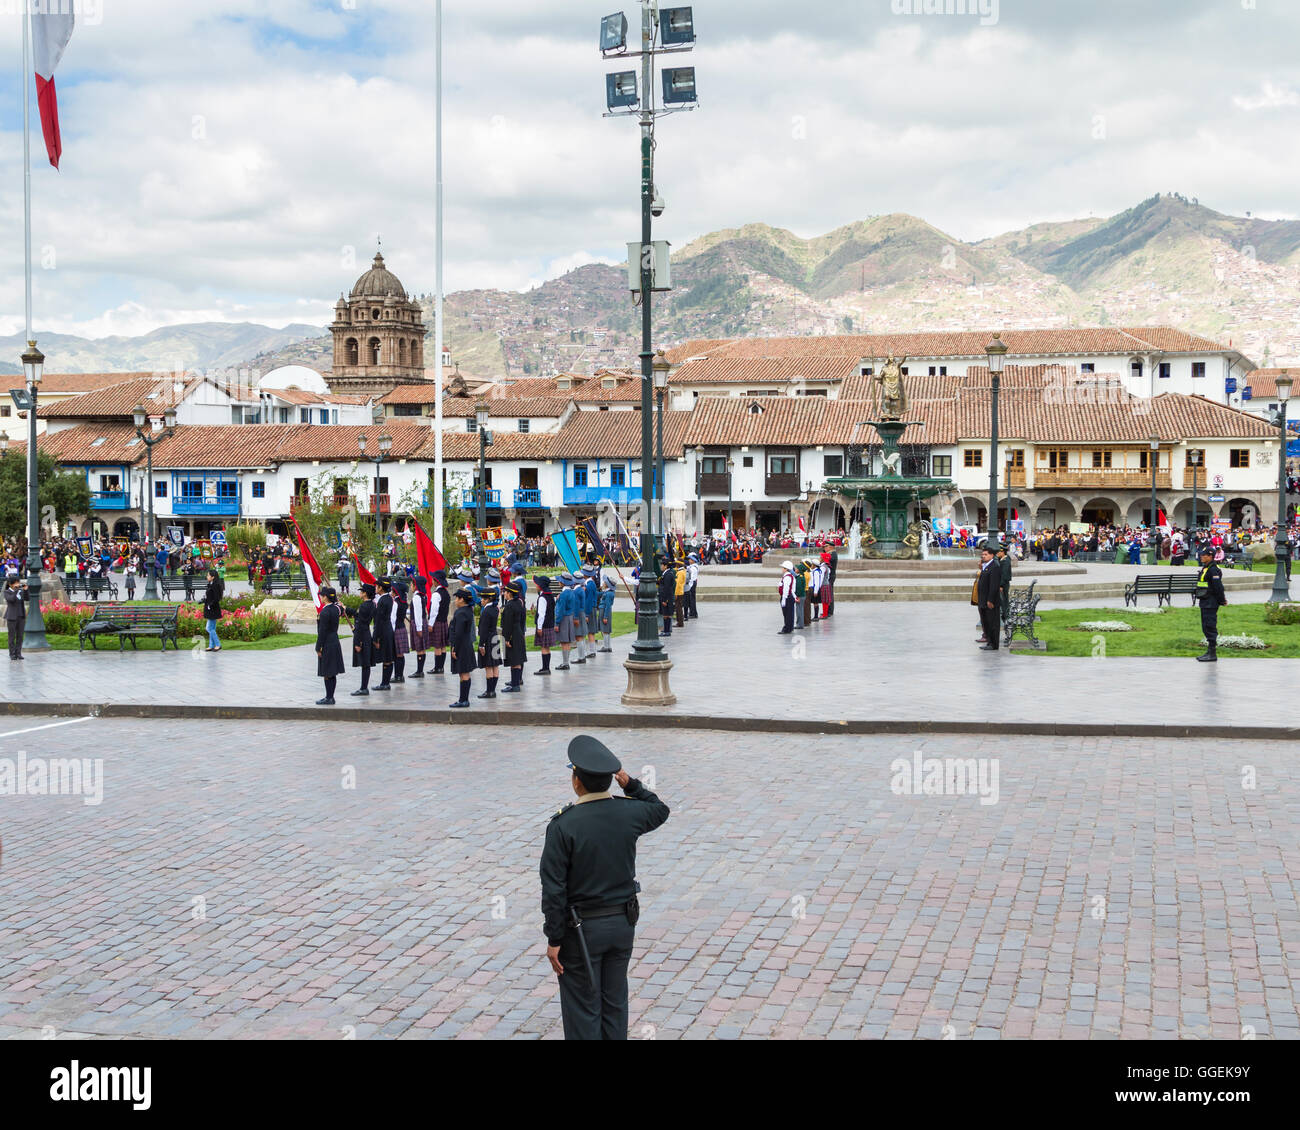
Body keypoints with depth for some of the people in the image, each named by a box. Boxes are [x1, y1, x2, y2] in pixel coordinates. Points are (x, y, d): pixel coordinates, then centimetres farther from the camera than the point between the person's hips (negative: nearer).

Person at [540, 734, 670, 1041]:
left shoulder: (563, 825, -20)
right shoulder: (628, 812, -8)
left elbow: (554, 888, -18)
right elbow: (660, 810, 17)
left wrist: (554, 939, -11)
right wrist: (631, 785, 7)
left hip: (581, 928, -5)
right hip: (623, 923, 5)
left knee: (583, 1009, 6)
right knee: (614, 1003, 18)